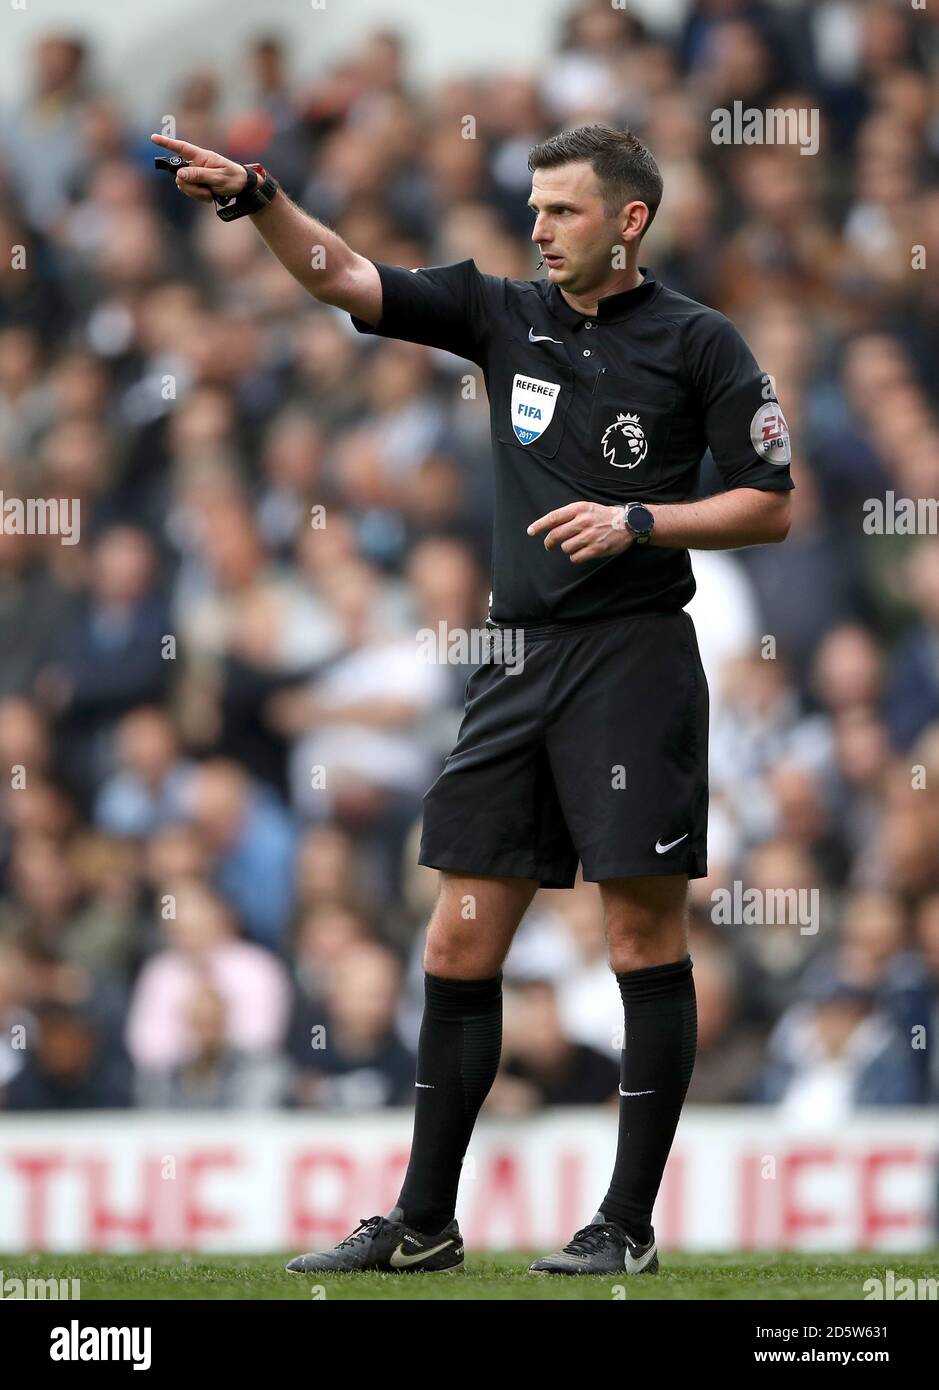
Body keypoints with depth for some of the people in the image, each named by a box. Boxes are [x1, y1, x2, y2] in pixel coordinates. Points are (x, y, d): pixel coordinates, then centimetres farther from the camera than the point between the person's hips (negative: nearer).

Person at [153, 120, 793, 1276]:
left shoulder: (696, 344, -2)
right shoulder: (506, 316, 11)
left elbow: (770, 507, -2)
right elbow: (342, 277, 5)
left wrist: (639, 521, -13)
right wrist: (257, 197, -10)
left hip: (632, 660, -6)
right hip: (518, 660, 6)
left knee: (644, 933, -4)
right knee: (462, 941, 5)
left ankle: (629, 1224, 2)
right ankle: (422, 1224, 10)